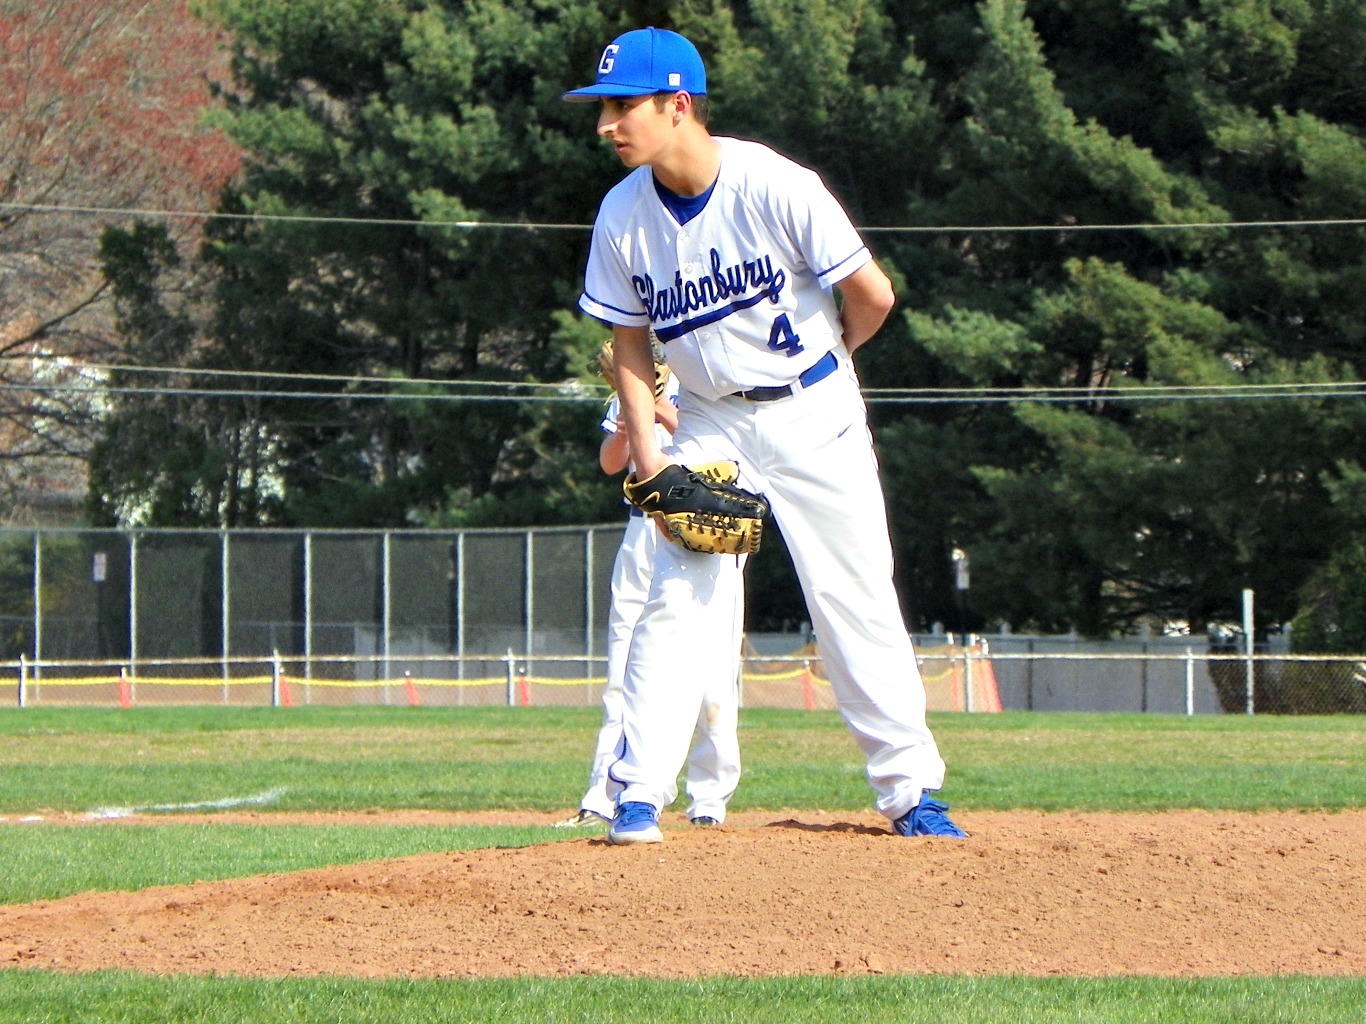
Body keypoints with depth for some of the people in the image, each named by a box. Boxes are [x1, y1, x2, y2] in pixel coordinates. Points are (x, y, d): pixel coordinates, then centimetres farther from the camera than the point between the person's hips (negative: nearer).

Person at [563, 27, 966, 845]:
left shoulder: (776, 186, -22)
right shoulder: (624, 216, -8)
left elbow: (872, 296, -12)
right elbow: (631, 345, 3)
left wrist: (827, 354, 7)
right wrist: (648, 456, -7)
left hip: (813, 414, -3)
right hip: (709, 421, 3)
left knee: (859, 604, 0)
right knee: (677, 600, -7)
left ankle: (912, 791, 7)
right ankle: (640, 794, -5)